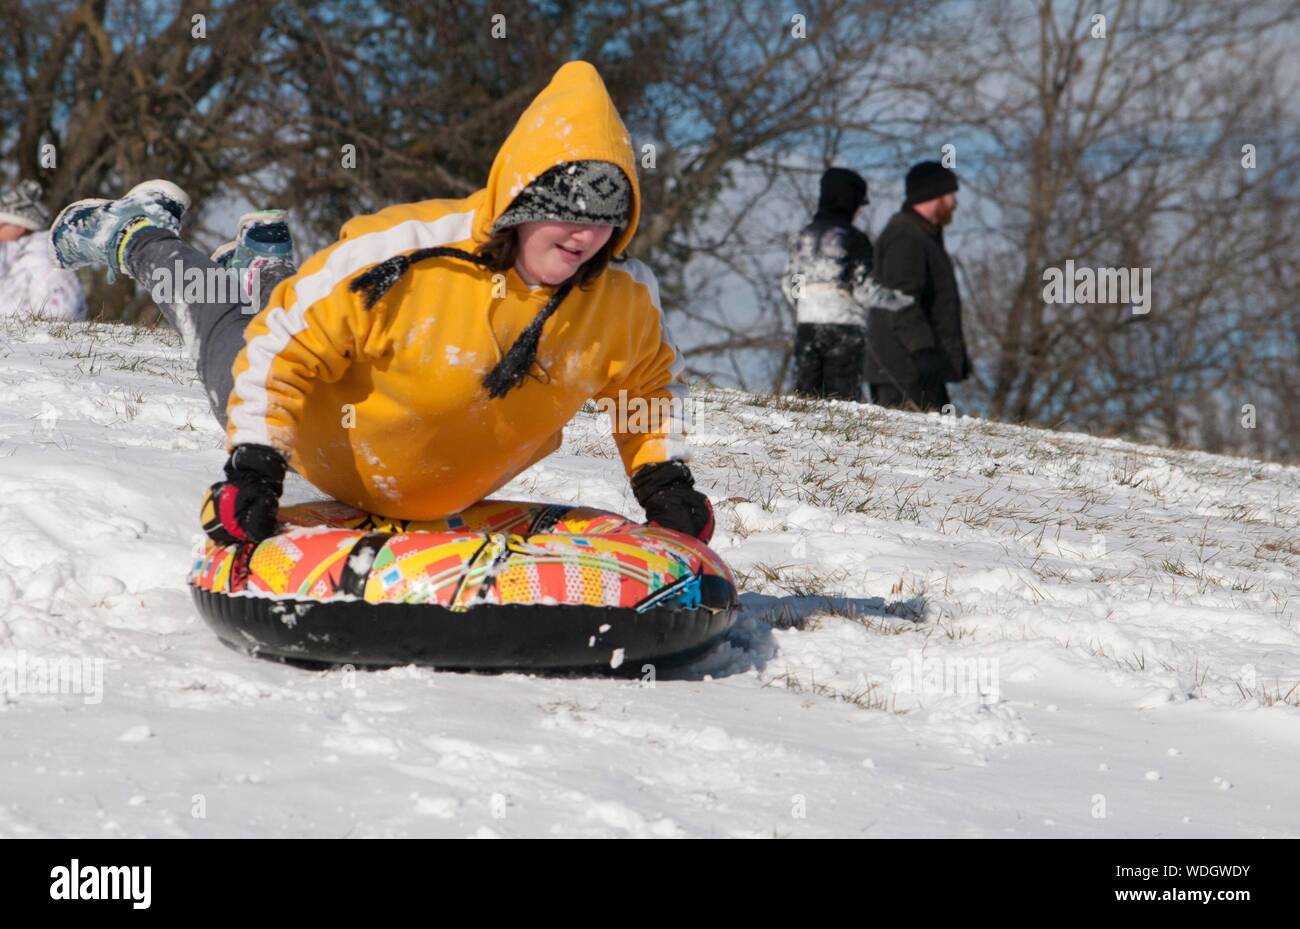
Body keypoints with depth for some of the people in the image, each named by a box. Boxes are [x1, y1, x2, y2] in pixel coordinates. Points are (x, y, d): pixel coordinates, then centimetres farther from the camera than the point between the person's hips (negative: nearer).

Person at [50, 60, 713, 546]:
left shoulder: (621, 304, -27)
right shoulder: (403, 255, -41)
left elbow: (649, 386, -4)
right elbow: (281, 348, -31)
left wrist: (663, 479, -14)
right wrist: (252, 467, -33)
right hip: (333, 455, -4)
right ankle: (141, 237, 50)